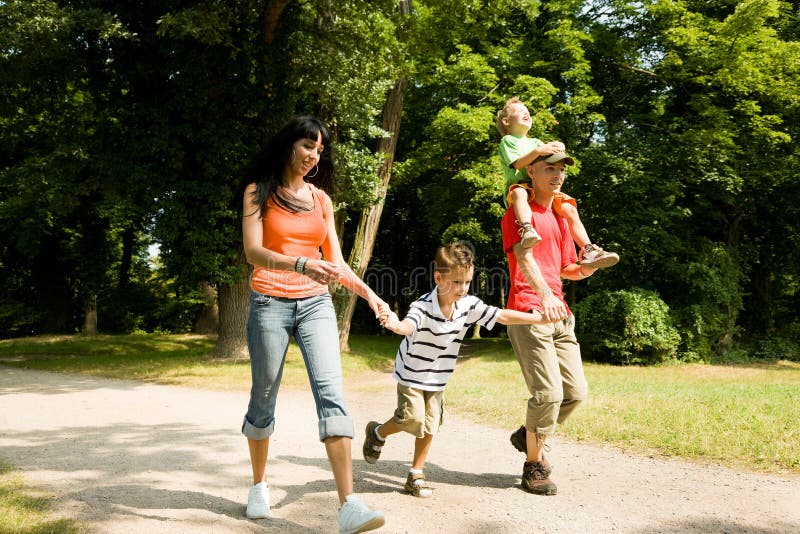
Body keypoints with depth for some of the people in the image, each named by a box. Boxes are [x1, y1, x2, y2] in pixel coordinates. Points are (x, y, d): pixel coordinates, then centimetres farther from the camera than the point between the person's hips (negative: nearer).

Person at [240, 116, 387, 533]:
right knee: (264, 399, 8)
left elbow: (334, 260, 13)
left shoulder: (320, 197, 13)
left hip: (316, 304, 2)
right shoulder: (258, 192, 3)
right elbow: (253, 251, -11)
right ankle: (259, 486, 31)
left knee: (331, 393, -14)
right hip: (270, 303, -2)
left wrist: (368, 293, 0)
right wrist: (301, 265, -28)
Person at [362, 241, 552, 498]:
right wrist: (396, 325, -74)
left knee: (429, 427, 6)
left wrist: (541, 318, -11)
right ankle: (377, 432, 18)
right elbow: (409, 325, -49)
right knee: (412, 419, -13)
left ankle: (416, 475, 22)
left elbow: (503, 316, -9)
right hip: (412, 374, -5)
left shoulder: (469, 305, -13)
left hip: (437, 379, 5)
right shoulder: (422, 306, -29)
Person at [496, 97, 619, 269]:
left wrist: (557, 148, -8)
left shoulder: (534, 142, 31)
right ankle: (527, 229, -63)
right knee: (520, 193, -42)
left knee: (569, 208, -12)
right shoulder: (507, 141, 10)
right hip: (518, 186, -6)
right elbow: (518, 164, -9)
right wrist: (538, 151, -22)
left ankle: (588, 250, -14)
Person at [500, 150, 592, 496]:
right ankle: (533, 467, 8)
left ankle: (529, 435, 29)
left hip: (560, 316, 8)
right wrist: (544, 294, -36)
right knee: (548, 393, -11)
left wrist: (586, 269, 3)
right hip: (528, 312, -8)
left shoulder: (560, 218, 24)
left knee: (576, 392, 6)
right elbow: (524, 257, -19)